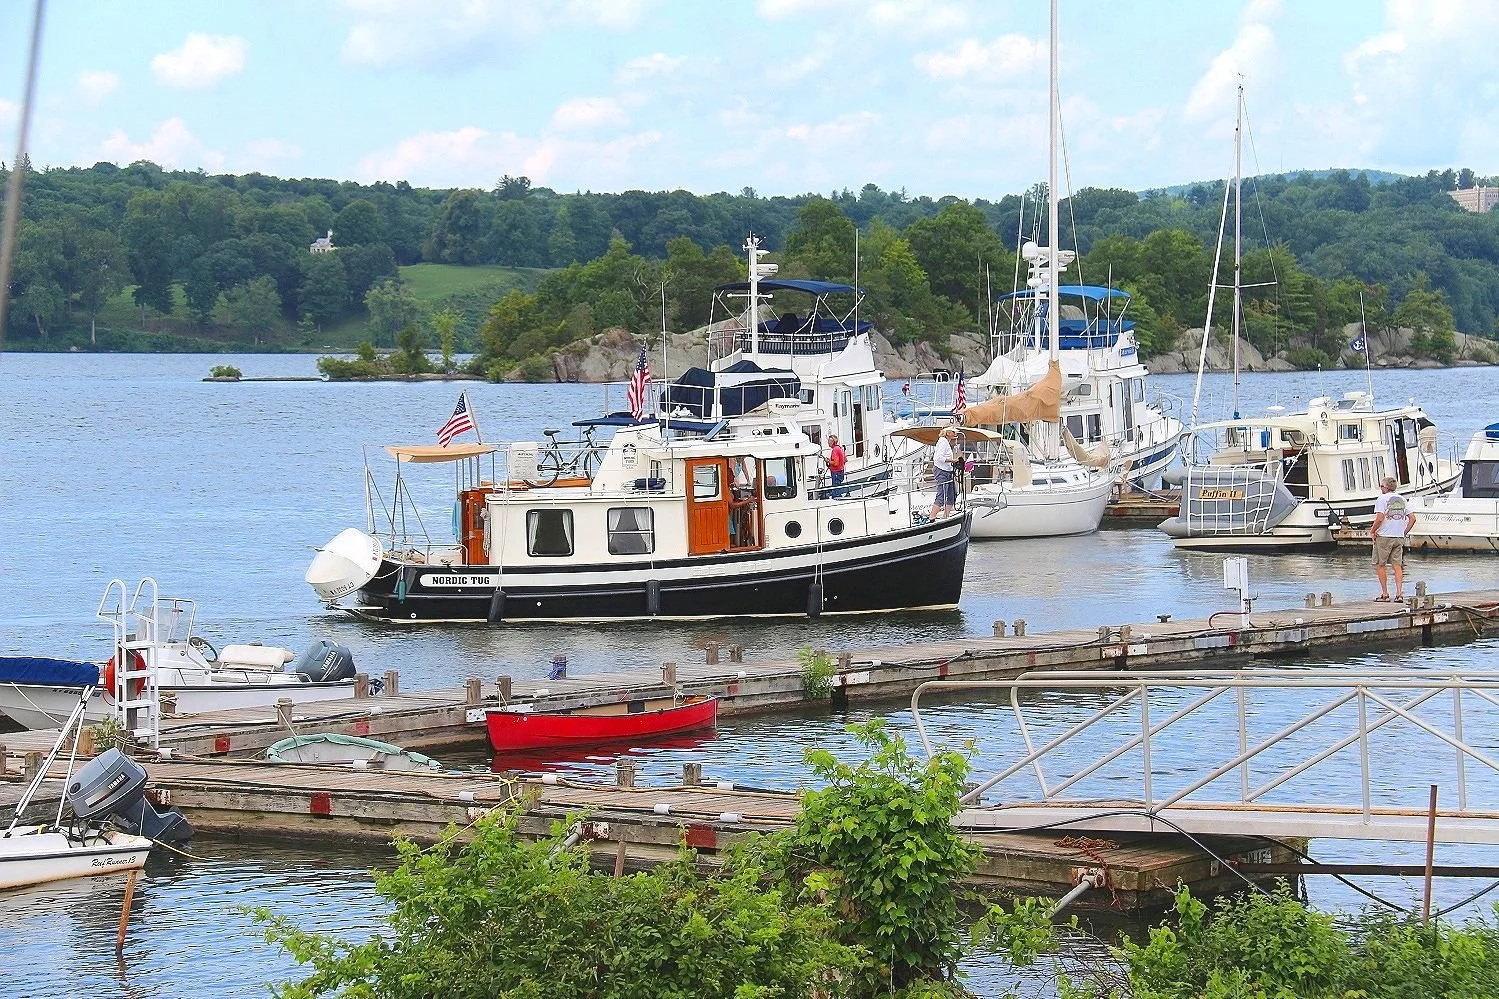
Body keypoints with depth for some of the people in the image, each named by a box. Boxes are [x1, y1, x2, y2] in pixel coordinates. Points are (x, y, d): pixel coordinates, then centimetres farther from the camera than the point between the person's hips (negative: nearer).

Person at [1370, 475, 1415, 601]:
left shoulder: (1382, 499, -9)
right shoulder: (1402, 500, 10)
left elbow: (1379, 518, -19)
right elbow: (1412, 518, 9)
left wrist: (1372, 531, -5)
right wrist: (1405, 532, 13)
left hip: (1384, 537, -5)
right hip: (1399, 538, 5)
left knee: (1380, 565, 6)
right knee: (1397, 566, 6)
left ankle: (1385, 593, 6)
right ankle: (1399, 593, -4)